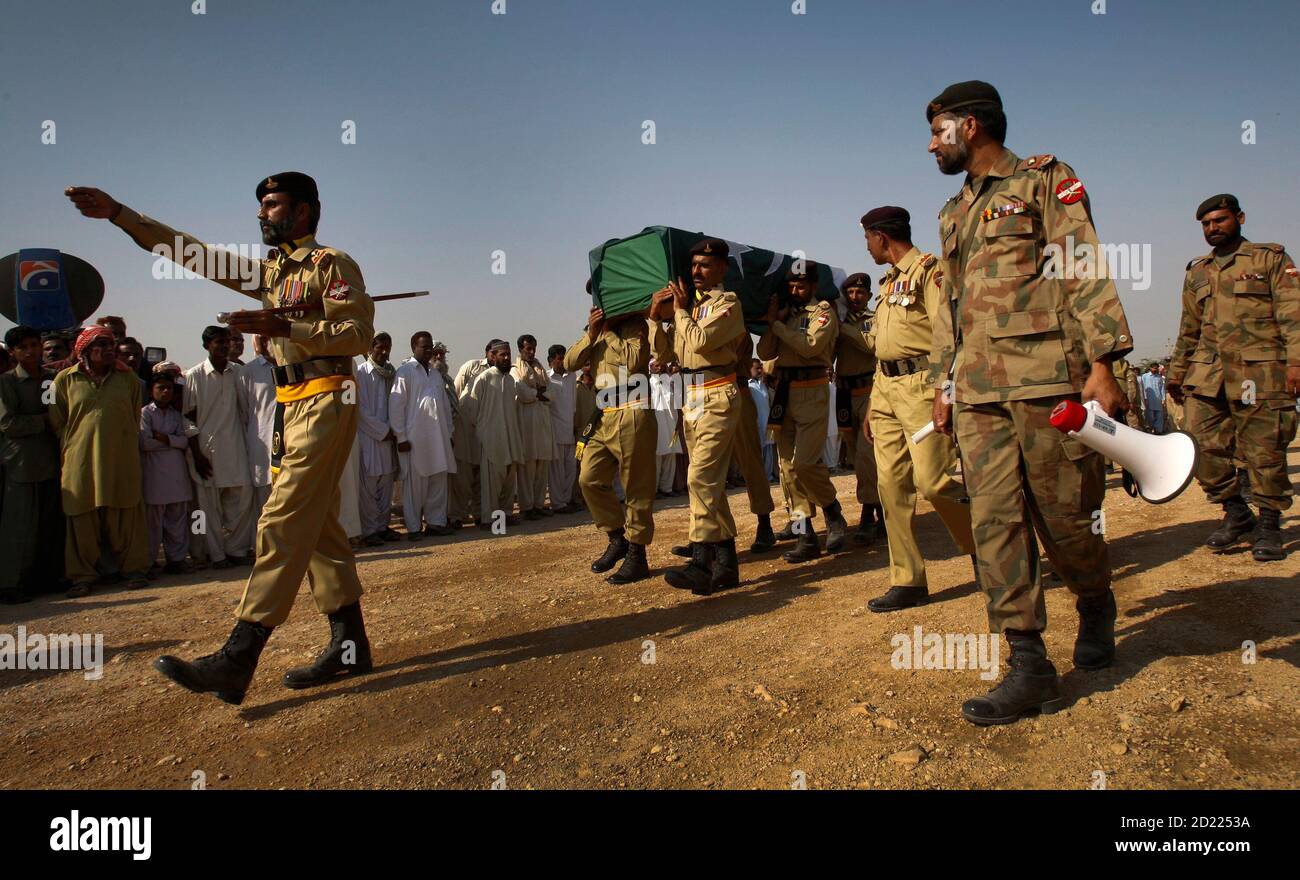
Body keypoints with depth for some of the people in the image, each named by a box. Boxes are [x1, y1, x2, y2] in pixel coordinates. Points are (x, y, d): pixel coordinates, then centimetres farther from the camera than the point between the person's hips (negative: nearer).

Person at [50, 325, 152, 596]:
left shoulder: (127, 378, 7)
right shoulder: (65, 379, 3)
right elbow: (57, 422, 8)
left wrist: (128, 445, 9)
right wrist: (73, 447, 4)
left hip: (122, 459, 1)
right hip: (80, 460, 0)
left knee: (126, 517, 4)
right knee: (83, 519, 4)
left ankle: (133, 568, 14)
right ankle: (82, 575, 14)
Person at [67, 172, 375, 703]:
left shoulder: (332, 264, -4)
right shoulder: (271, 270, 20)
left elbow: (359, 334, -14)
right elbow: (196, 253, 21)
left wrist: (282, 327, -21)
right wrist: (118, 214, 17)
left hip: (325, 404, -9)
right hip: (294, 406, 9)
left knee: (284, 524, -13)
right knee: (318, 527, 8)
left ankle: (236, 663, -14)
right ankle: (350, 645, 14)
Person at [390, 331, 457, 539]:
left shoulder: (435, 373, 17)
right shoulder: (405, 371, -4)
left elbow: (445, 404, 19)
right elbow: (396, 405, -9)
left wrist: (448, 433, 13)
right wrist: (401, 437, -12)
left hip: (438, 437, 6)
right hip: (414, 437, -6)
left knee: (438, 481, 8)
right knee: (414, 484, 0)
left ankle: (435, 522, 18)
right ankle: (413, 527, 8)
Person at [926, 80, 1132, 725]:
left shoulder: (1045, 181, 5)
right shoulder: (954, 213, 24)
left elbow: (1085, 271, -4)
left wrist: (1101, 365, -13)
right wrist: (946, 385, 18)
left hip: (1045, 375, -5)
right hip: (979, 390, 6)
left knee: (1064, 513, 1)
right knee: (995, 520, -3)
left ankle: (1095, 606, 32)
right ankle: (1029, 665, 1)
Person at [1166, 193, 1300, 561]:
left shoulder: (1270, 258, 7)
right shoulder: (1196, 272, 21)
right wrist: (1176, 372, 22)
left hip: (1259, 372, -4)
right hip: (1207, 374, 4)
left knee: (1265, 453, -2)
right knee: (1203, 447, -3)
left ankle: (1269, 526, 13)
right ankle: (1237, 516, 14)